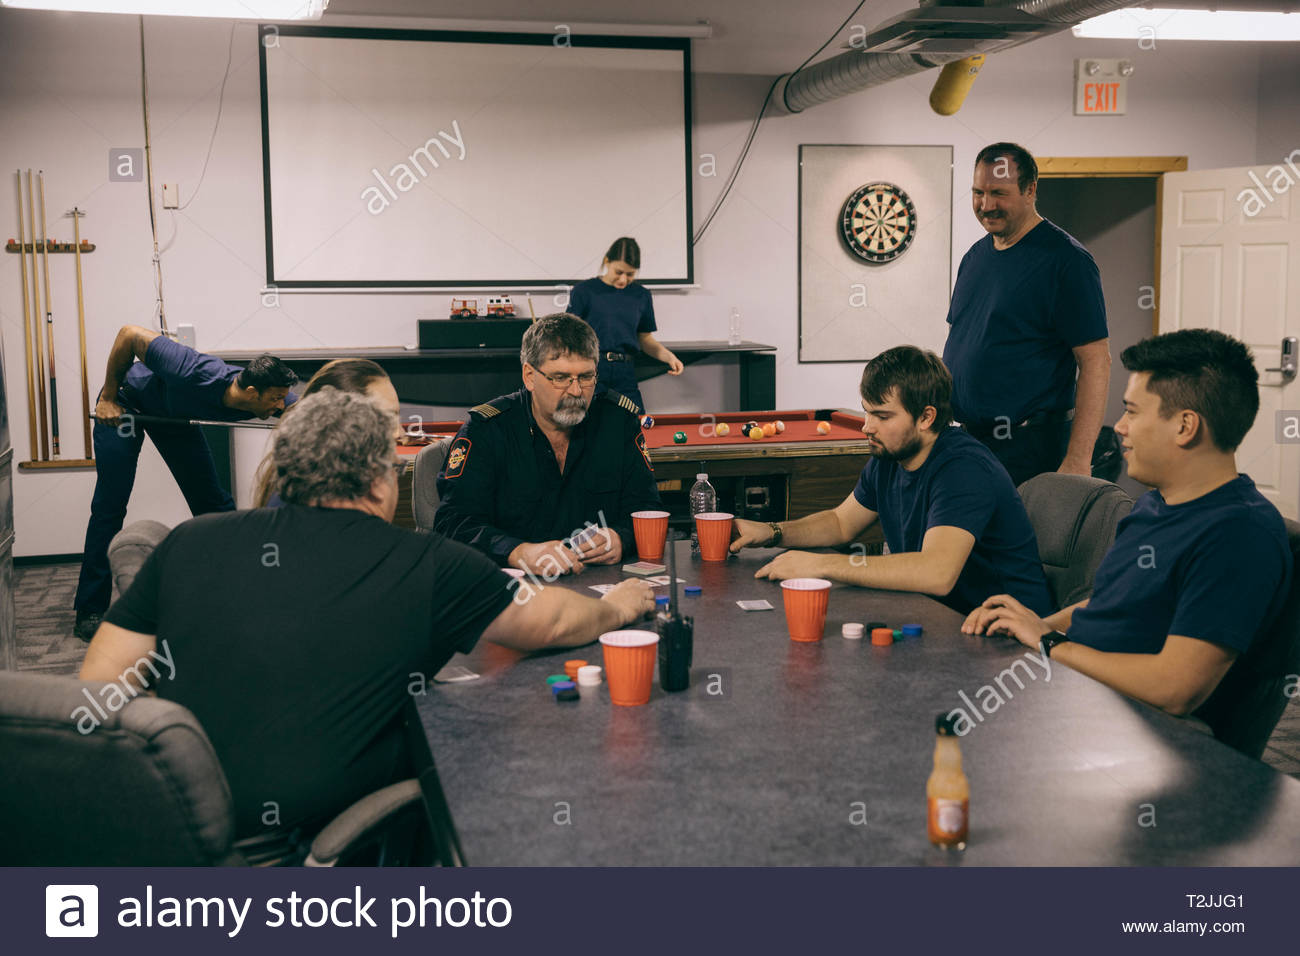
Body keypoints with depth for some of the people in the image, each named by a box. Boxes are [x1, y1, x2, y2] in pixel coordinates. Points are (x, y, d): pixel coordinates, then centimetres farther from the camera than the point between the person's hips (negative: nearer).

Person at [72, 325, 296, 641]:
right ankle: (90, 611, -5)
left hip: (173, 413, 6)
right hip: (125, 403, -5)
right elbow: (130, 334, -32)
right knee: (110, 505, -10)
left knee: (212, 502, 4)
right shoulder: (197, 375, -43)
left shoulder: (276, 399, -27)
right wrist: (107, 398, -23)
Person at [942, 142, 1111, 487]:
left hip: (1031, 447, -7)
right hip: (964, 438, 7)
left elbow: (1096, 361, -16)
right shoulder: (974, 256, 13)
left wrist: (1078, 460, -22)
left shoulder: (1066, 261, -11)